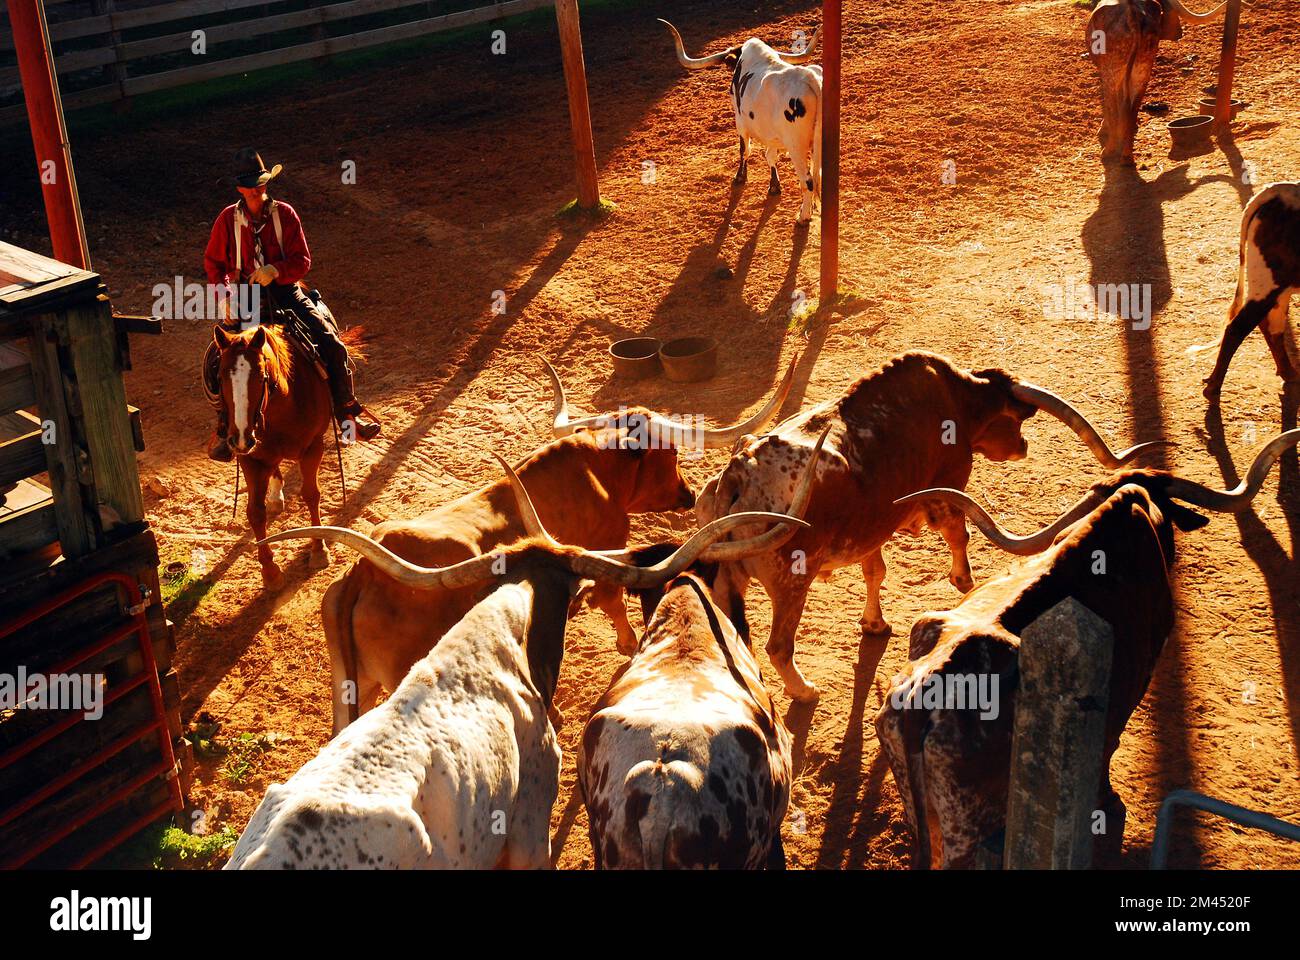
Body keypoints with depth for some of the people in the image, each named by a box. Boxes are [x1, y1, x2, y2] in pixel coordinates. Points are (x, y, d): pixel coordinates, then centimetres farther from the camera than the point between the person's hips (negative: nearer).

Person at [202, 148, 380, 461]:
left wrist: (276, 270, -22)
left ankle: (346, 413, 3)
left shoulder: (284, 213, -1)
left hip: (285, 291, 0)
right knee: (216, 363, -18)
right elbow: (213, 263, 7)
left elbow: (302, 261, -2)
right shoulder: (228, 219, -1)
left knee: (332, 346, -16)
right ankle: (224, 424, 5)